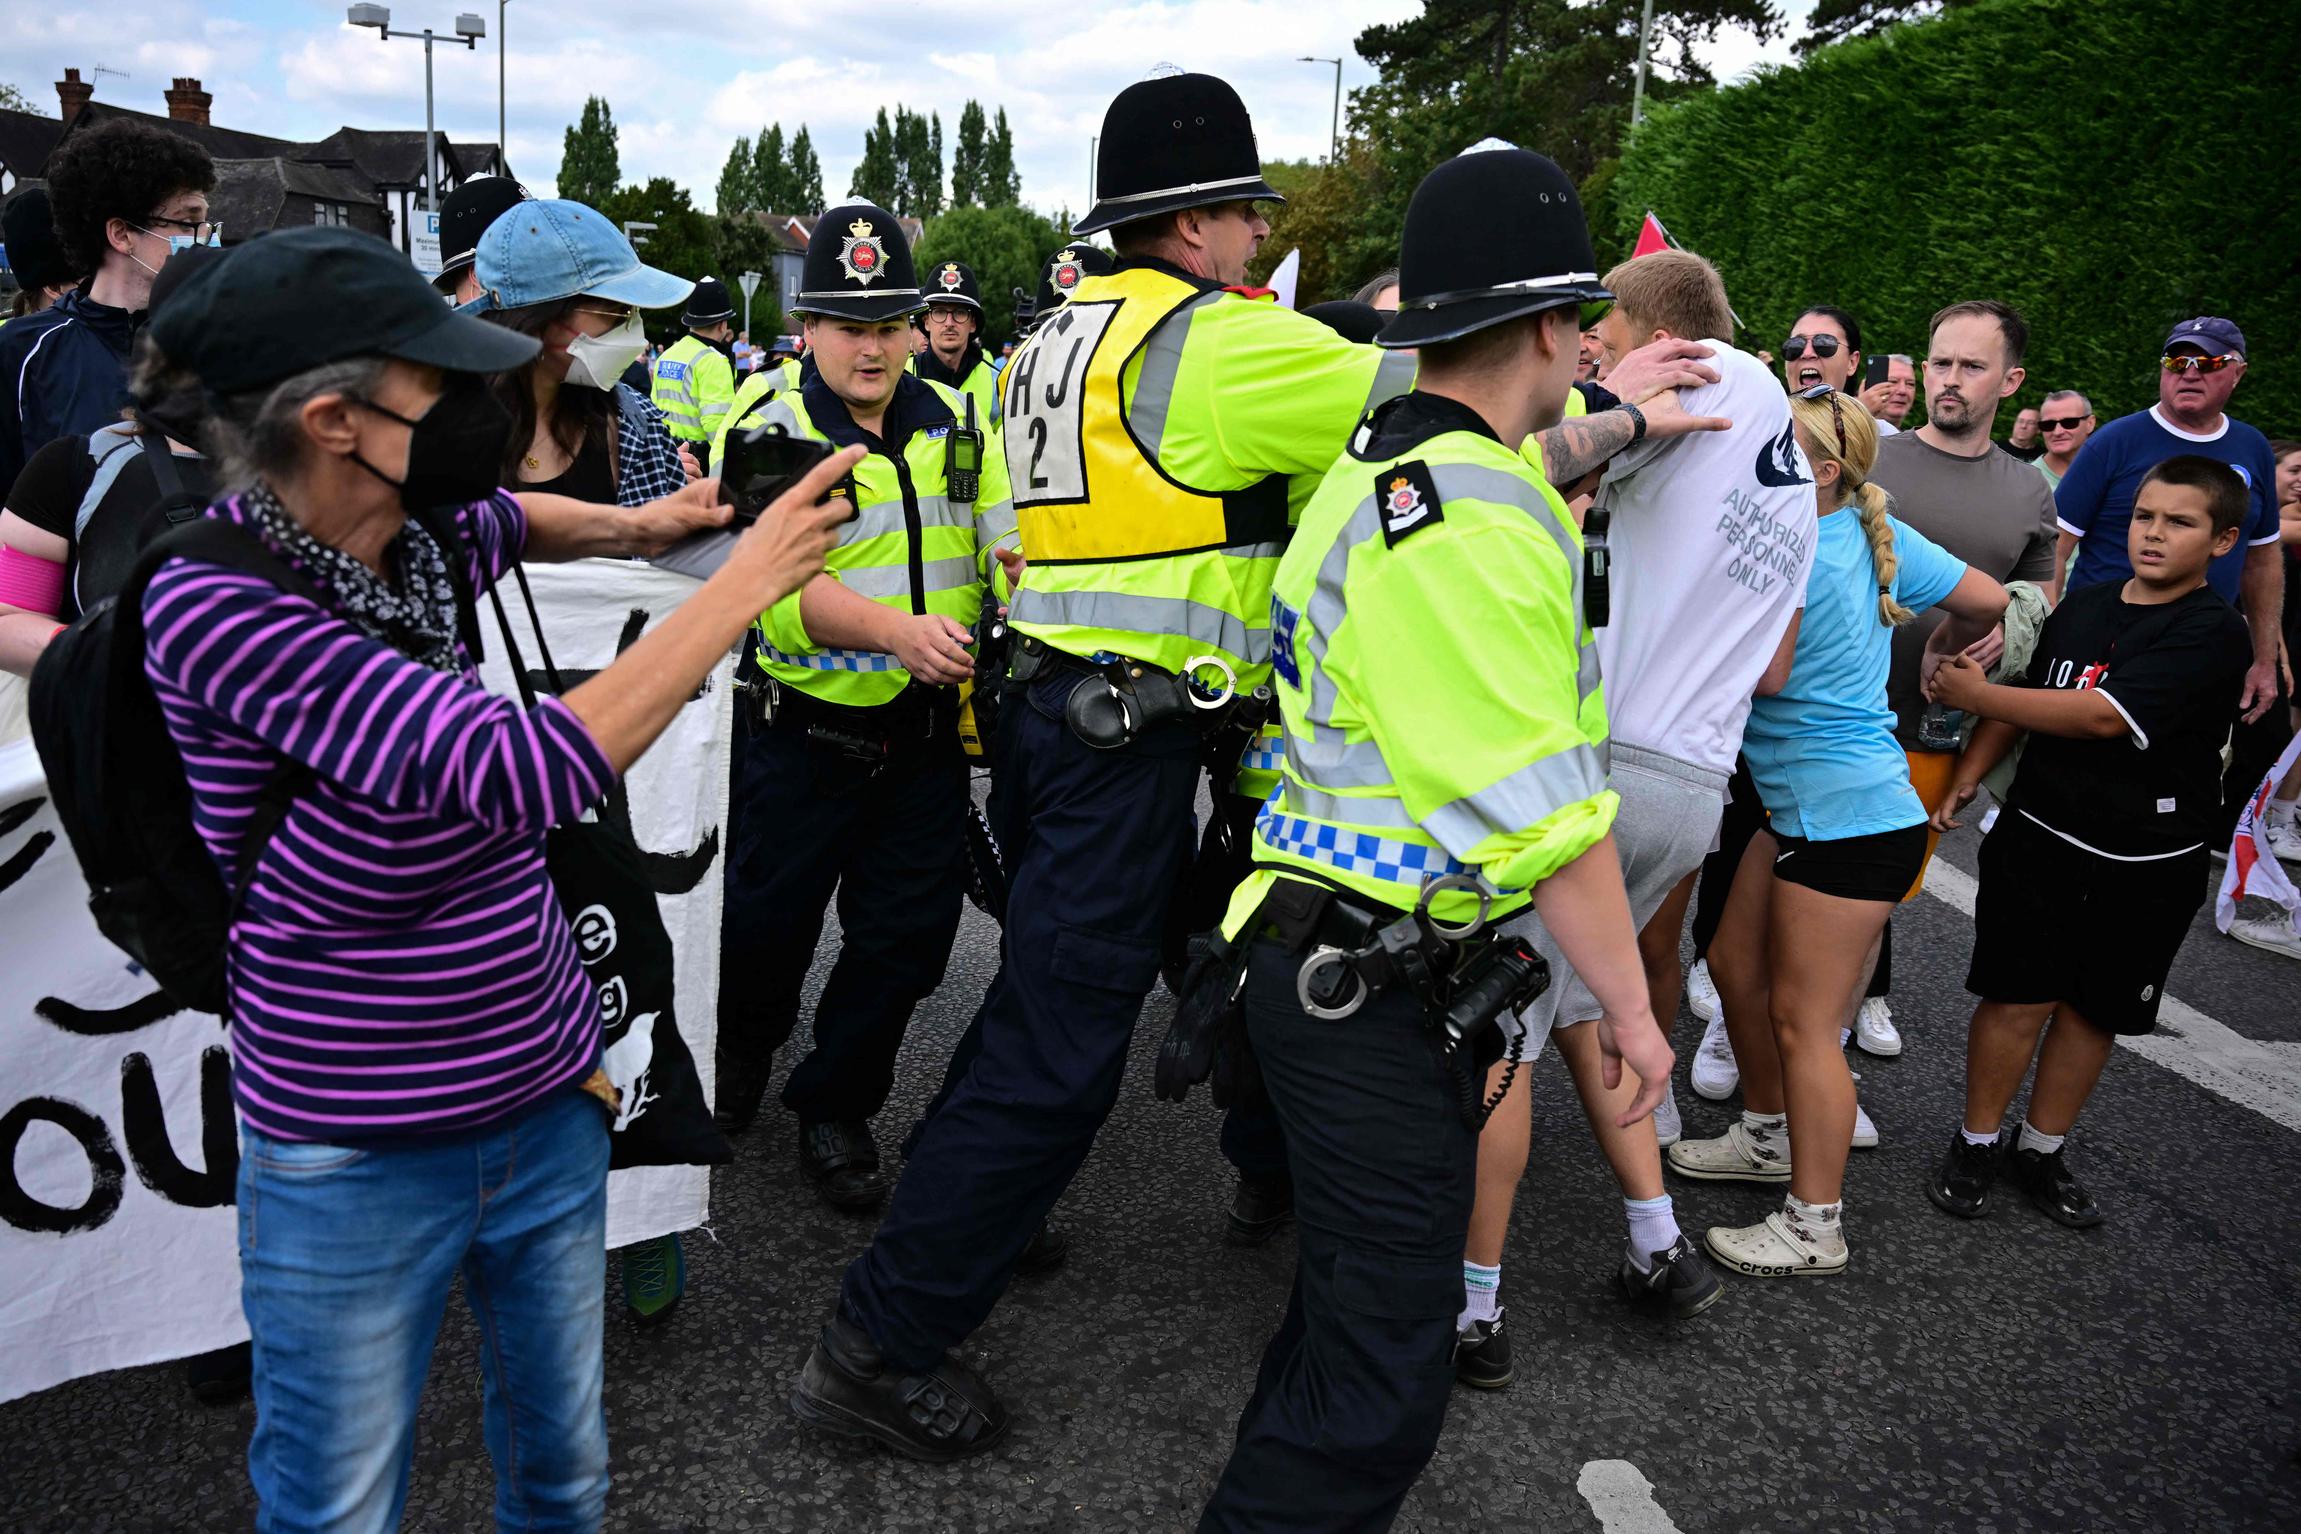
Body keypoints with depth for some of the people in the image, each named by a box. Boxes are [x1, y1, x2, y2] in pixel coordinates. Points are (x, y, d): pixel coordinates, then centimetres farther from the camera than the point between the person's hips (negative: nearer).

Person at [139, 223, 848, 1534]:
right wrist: (739, 586, -27)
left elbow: (503, 514, 24)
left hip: (550, 1109, 6)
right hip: (356, 1167, -6)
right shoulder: (215, 605, -23)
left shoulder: (412, 539, -3)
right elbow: (517, 772, -32)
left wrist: (635, 526, 9)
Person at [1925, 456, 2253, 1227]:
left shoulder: (2214, 634, -14)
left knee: (2092, 1008, 11)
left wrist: (1977, 695, -19)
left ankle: (2041, 1150, 27)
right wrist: (1966, 778, 3)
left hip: (2145, 867, -2)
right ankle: (1976, 1143, 15)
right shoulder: (2083, 605, 4)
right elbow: (2026, 698, 15)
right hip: (2040, 837, 2)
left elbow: (2105, 715, -24)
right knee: (2020, 997, 0)